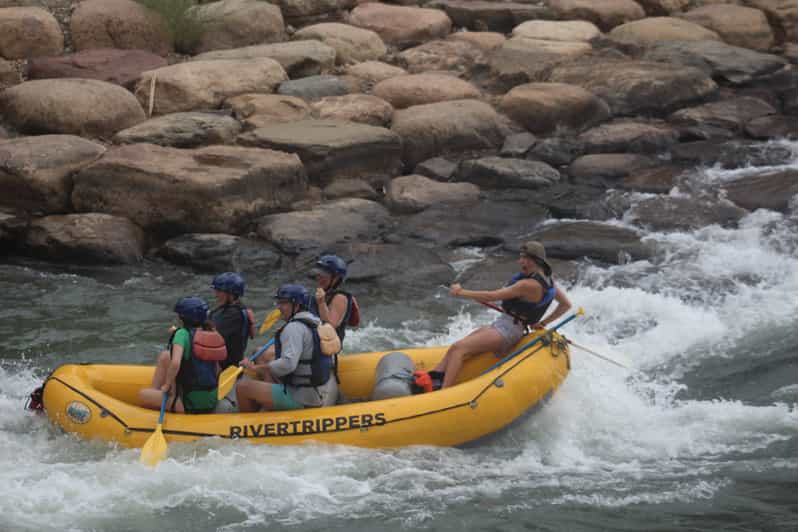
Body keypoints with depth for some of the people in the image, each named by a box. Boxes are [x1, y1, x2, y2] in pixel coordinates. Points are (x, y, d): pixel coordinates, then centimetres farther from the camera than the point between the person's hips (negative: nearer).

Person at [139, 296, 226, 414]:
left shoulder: (183, 333, -15)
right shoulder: (212, 334, 6)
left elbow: (175, 363, -30)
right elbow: (217, 371, 11)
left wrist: (167, 385, -14)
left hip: (192, 405, -8)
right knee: (164, 357, 17)